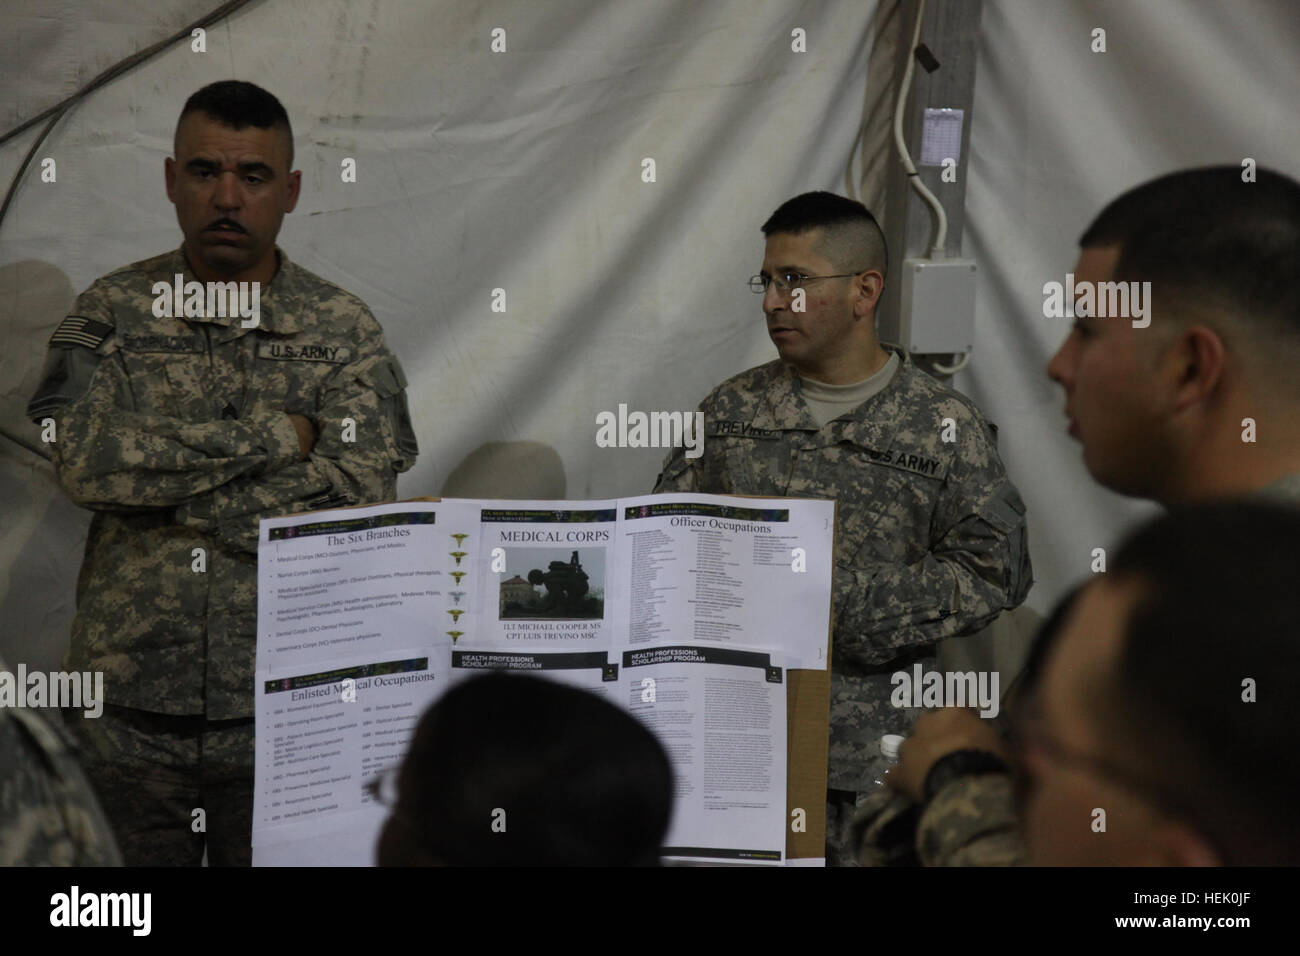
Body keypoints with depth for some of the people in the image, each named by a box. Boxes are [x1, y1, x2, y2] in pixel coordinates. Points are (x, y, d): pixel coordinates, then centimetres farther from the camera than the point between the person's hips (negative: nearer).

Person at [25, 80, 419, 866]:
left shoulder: (345, 331, 1)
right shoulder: (112, 312, 4)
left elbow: (360, 499, -13)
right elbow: (85, 459, -14)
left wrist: (158, 477, -13)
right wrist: (275, 434, -14)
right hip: (129, 709, 1)